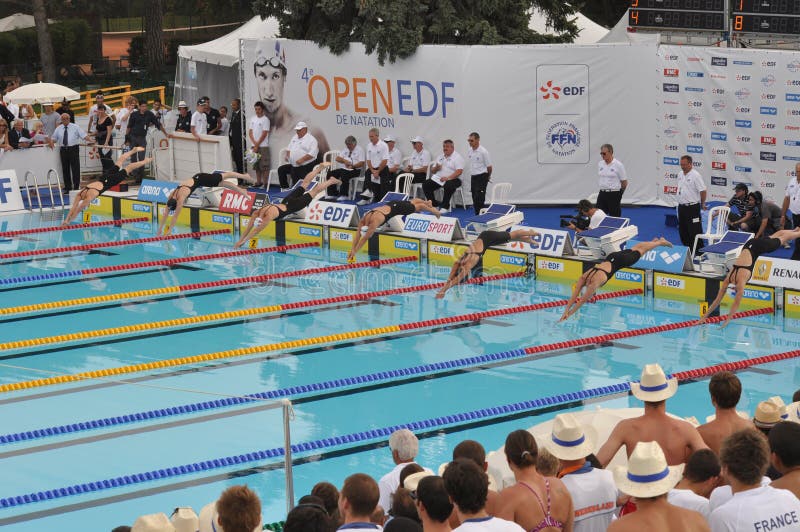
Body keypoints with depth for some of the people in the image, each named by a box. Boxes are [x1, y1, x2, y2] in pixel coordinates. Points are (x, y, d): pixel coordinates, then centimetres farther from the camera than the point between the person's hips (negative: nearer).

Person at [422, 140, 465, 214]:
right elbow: (432, 170, 20)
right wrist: (436, 168, -5)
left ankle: (445, 207, -23)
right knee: (425, 185, -13)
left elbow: (459, 171, -16)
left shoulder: (457, 157, -3)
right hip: (438, 178, 6)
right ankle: (434, 204, -3)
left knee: (448, 186, -38)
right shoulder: (440, 157, 18)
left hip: (452, 179, -6)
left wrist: (448, 178, -28)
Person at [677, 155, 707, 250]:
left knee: (695, 231, -7)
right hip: (681, 206, 8)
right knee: (683, 231, 14)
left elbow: (702, 191, -13)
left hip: (692, 207, -8)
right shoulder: (680, 174, 10)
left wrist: (702, 204, -4)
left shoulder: (695, 175, -15)